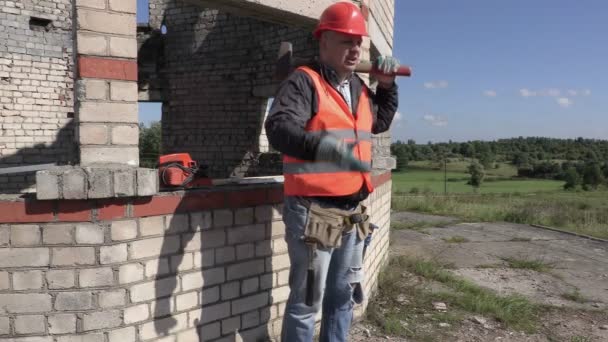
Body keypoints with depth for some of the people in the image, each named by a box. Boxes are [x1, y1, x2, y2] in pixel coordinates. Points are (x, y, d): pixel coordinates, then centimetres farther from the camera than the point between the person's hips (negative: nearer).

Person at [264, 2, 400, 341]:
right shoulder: (303, 82, -11)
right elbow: (279, 128, -28)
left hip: (353, 212, 8)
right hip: (313, 212, -8)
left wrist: (387, 85, 15)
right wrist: (325, 147, -44)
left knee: (343, 296, 20)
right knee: (307, 301, 3)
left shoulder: (359, 87, 14)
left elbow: (380, 122, 30)